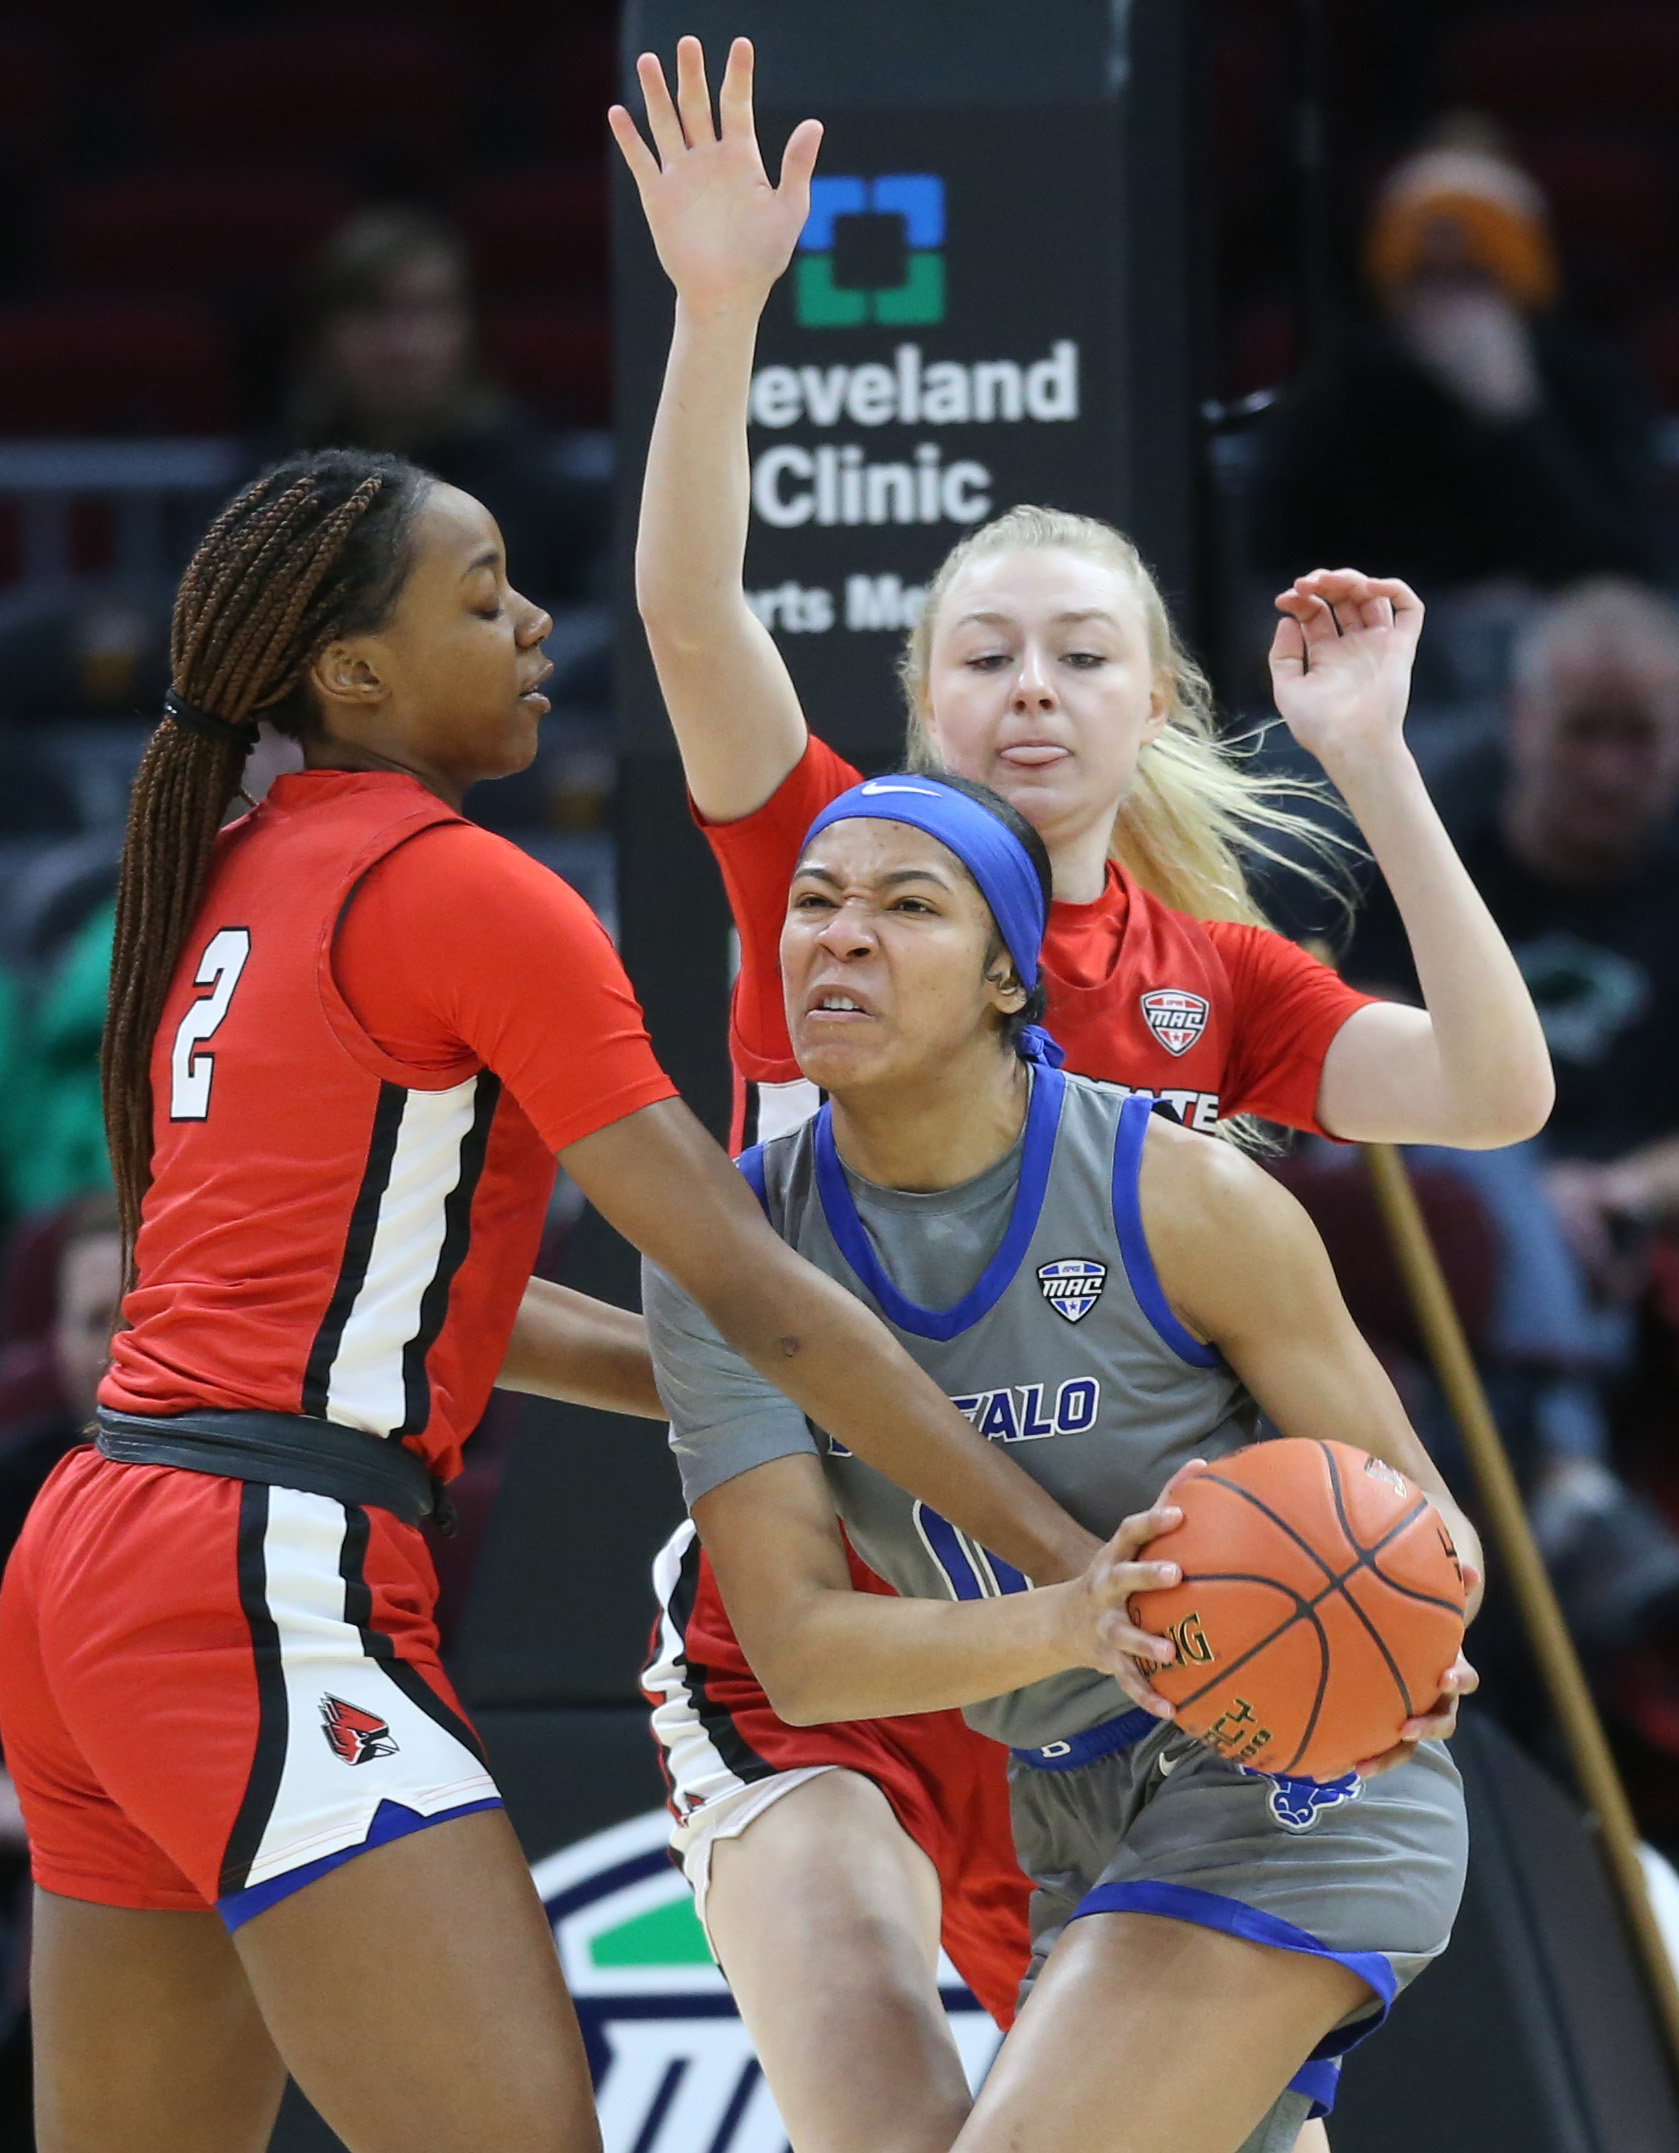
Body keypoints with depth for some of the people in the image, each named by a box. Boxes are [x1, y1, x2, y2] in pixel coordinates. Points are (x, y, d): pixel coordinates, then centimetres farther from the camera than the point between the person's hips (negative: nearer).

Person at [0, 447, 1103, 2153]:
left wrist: (735, 1389, 25)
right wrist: (1069, 1558, -8)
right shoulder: (460, 891, -7)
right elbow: (752, 1291, -9)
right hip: (273, 1584, -10)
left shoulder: (237, 878, 18)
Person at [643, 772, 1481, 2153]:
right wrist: (1074, 1626, -34)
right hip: (1061, 1814, 6)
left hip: (1286, 1775, -6)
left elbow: (1424, 1521, -8)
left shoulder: (1177, 1196, -17)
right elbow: (796, 1647, -16)